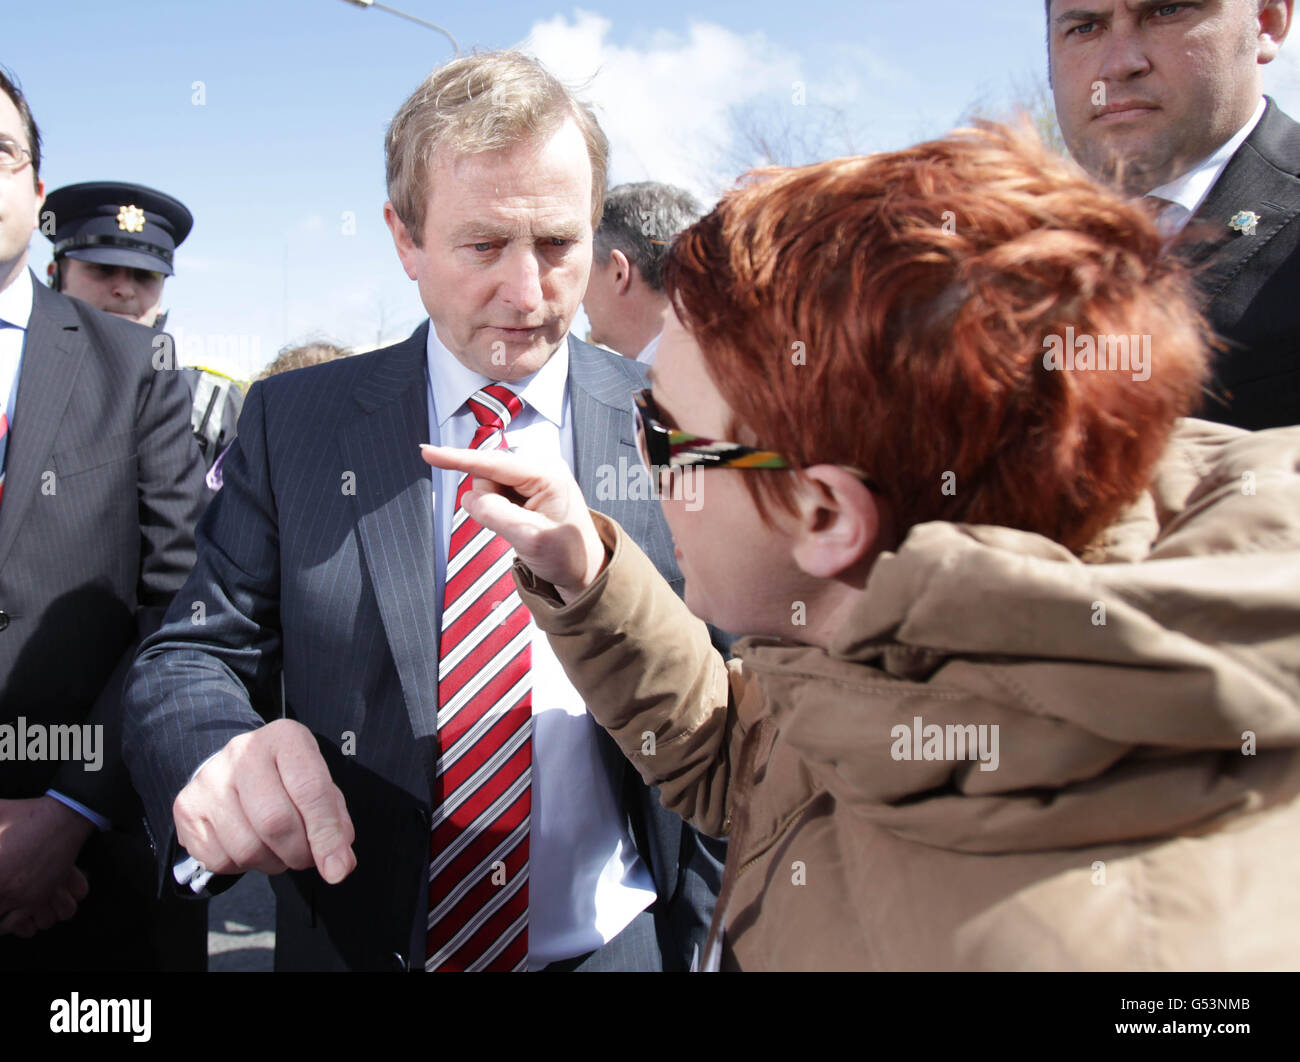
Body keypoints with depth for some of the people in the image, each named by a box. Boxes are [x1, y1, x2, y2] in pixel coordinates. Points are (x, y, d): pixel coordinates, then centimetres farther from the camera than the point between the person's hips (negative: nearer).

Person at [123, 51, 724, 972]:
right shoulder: (293, 424, -5)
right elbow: (191, 655, -6)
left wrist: (694, 924, -7)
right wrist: (222, 757, -28)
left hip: (618, 949, 0)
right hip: (354, 945, 1)